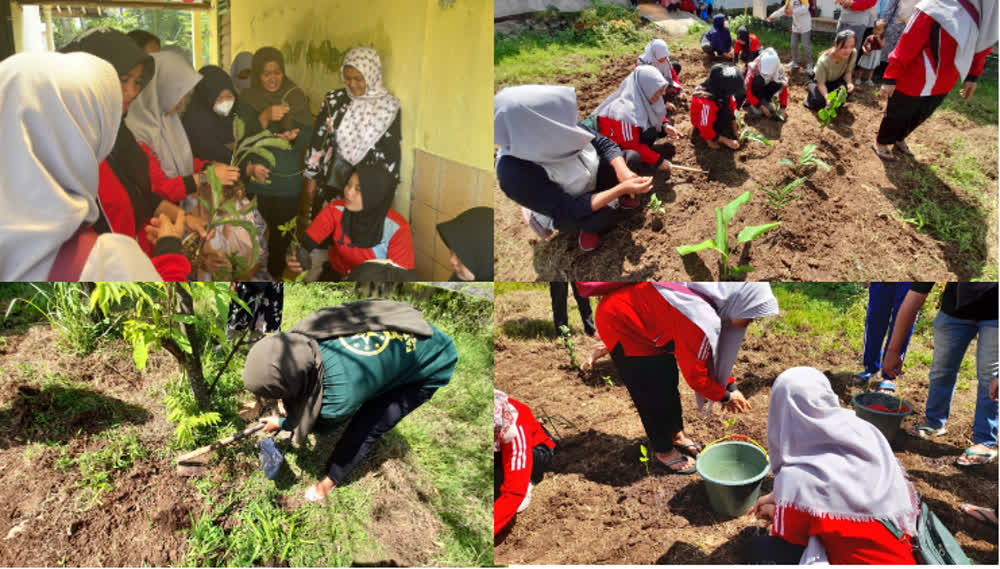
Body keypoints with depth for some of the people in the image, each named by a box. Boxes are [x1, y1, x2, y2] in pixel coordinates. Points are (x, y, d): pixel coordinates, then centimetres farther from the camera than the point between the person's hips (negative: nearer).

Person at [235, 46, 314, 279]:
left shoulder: (297, 96, 1)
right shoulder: (247, 98, -1)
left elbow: (307, 136, -1)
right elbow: (244, 138, -10)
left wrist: (293, 136, -23)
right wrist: (265, 117, -25)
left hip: (288, 181, 1)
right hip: (257, 179, -1)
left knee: (282, 234, 9)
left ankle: (276, 274, 29)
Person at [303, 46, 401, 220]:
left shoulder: (389, 107, -8)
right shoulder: (334, 100, -1)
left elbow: (392, 154, -4)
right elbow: (318, 139, 5)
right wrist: (311, 177, 6)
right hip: (331, 179, 2)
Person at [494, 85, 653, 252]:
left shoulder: (559, 131, -25)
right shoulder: (516, 172, -40)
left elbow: (604, 143, -12)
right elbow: (569, 209, -35)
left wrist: (622, 171, -31)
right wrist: (621, 189, -38)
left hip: (591, 179, 5)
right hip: (567, 210, -5)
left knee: (632, 158, -7)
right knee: (600, 217, -31)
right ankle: (590, 226, 3)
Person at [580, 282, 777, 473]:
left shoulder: (716, 296, -6)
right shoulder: (701, 321, -34)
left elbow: (716, 352, 10)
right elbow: (694, 375, -21)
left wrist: (731, 386, 5)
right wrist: (725, 396, -6)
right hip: (619, 322, -9)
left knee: (669, 380, 17)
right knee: (653, 393, -3)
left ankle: (676, 434, 35)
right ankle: (663, 452, 15)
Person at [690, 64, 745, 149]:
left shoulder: (725, 92, -23)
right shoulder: (706, 103, -42)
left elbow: (732, 111, -6)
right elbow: (706, 130, -33)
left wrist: (735, 134, -7)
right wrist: (727, 141, -28)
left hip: (717, 113, 7)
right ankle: (711, 139, -16)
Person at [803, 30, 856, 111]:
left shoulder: (853, 53, -26)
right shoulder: (823, 61, -37)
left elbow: (848, 72, -10)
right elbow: (821, 83, -28)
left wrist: (849, 83, -32)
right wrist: (827, 97, -46)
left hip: (836, 80, 4)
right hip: (819, 81, -3)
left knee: (849, 88, -28)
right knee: (819, 102, -29)